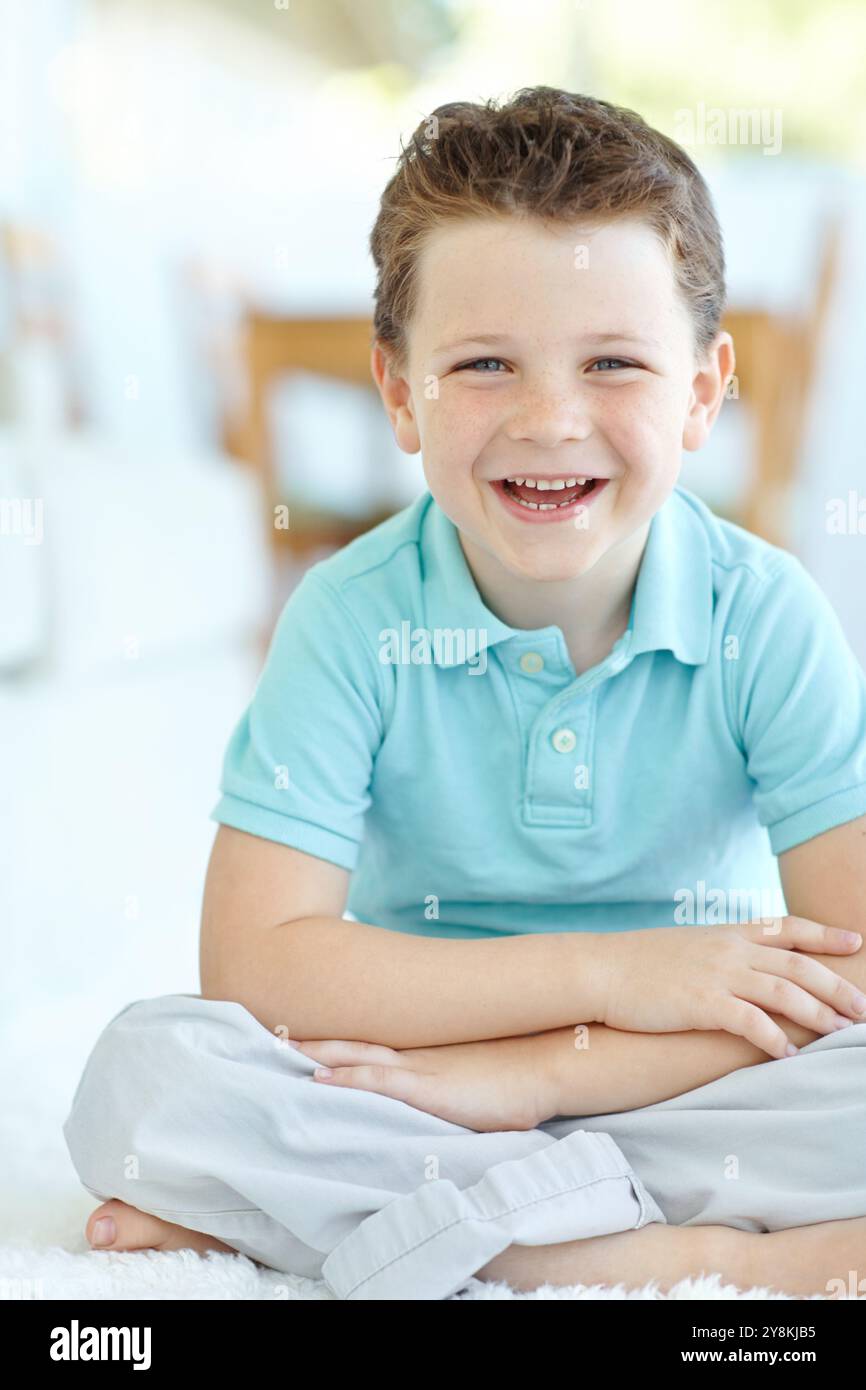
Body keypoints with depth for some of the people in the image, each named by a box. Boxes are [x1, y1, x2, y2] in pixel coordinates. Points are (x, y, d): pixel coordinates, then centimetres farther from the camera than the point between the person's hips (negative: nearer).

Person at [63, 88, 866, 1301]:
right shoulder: (351, 621, -10)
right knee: (142, 1075, -27)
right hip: (427, 1084, 1)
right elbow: (255, 961, -18)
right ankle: (732, 1257, -27)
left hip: (677, 1097, -1)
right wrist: (609, 975, -22)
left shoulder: (764, 617, -10)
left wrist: (524, 1071, -24)